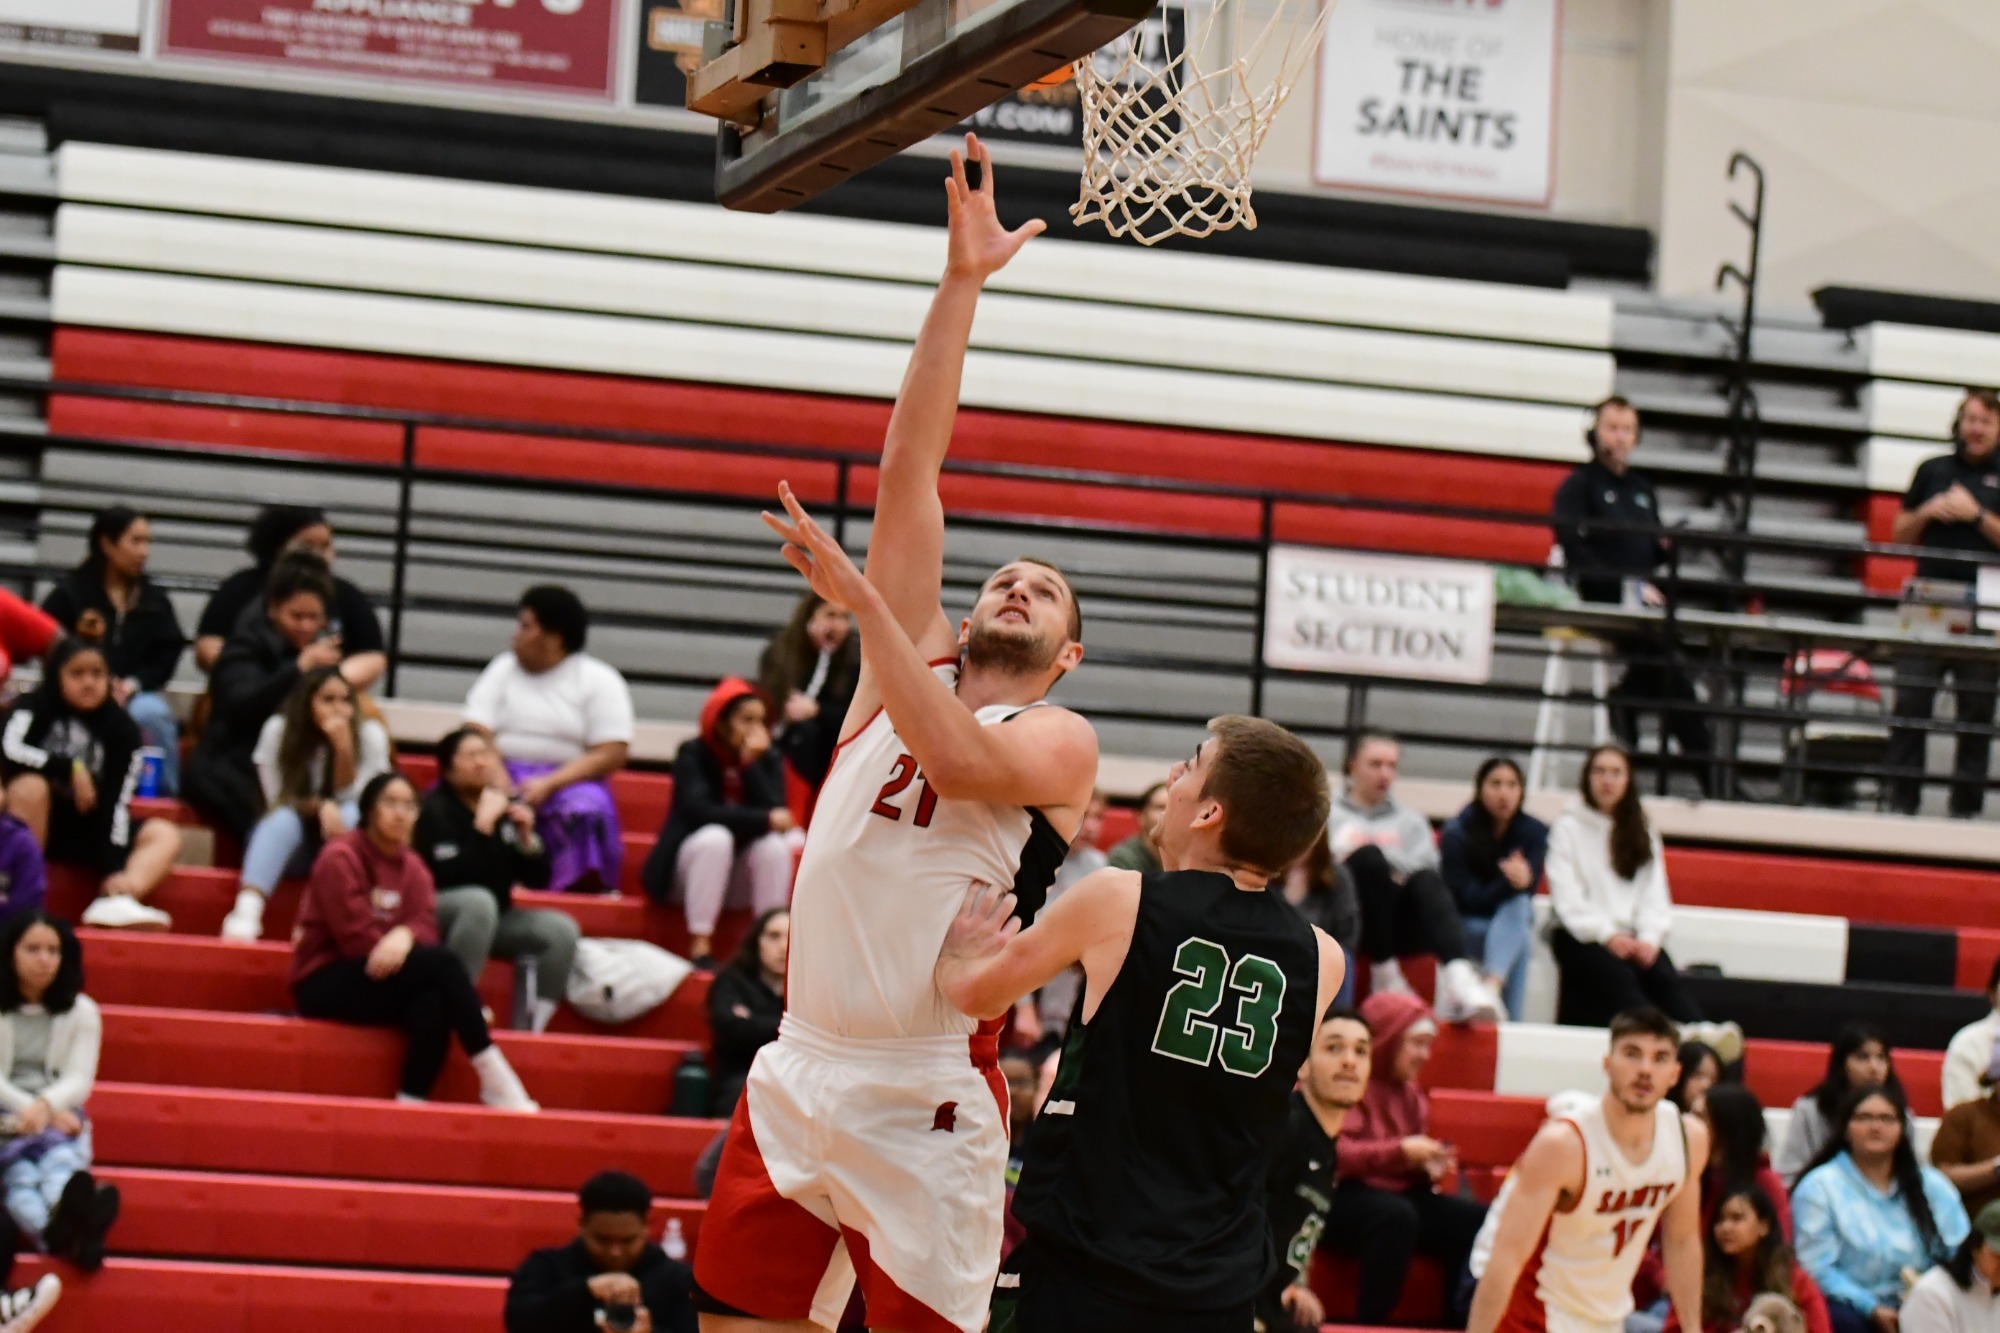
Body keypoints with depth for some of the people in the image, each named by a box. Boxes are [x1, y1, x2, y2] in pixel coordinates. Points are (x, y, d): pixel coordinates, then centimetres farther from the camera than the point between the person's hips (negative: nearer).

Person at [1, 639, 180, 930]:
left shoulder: (121, 729, -9)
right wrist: (70, 769, -28)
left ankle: (115, 902, -40)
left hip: (87, 830, 3)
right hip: (37, 825, -3)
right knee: (30, 785, -32)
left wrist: (115, 868, -26)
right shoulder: (36, 707, -12)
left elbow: (116, 800, -15)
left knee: (165, 836, -12)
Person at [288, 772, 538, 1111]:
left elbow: (424, 926, -3)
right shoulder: (340, 858, -8)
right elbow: (357, 937, -14)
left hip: (383, 981, 6)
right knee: (442, 964, -27)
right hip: (325, 984, -6)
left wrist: (405, 936, -27)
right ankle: (494, 1080, -26)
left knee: (435, 1001, -31)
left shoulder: (412, 867, 11)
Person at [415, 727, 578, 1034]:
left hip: (491, 918, 6)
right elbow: (452, 878, -27)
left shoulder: (505, 808, 5)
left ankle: (532, 1028, -13)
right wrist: (483, 825, -28)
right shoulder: (437, 810, -11)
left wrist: (527, 837, -11)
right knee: (479, 900, -38)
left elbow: (537, 880, 5)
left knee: (561, 929, -16)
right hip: (435, 915, -6)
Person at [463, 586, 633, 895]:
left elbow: (611, 755, -5)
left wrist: (548, 785, -17)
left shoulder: (600, 681, 4)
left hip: (568, 782, -2)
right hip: (504, 777, 2)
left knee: (584, 811, -36)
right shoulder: (503, 670, 13)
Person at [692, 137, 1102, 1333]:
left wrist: (859, 598, -21)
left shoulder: (1061, 742, 1)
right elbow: (911, 466, 9)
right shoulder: (909, 663, 14)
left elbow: (959, 759, -22)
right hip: (800, 1072, 5)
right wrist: (962, 284, 3)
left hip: (928, 1100, -5)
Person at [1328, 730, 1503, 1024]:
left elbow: (1424, 866, 11)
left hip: (1401, 925, 2)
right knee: (1369, 856, -32)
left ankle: (1458, 977, -56)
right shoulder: (1329, 816, 22)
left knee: (1427, 882, -32)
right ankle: (1384, 974, -30)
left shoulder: (1410, 821, 29)